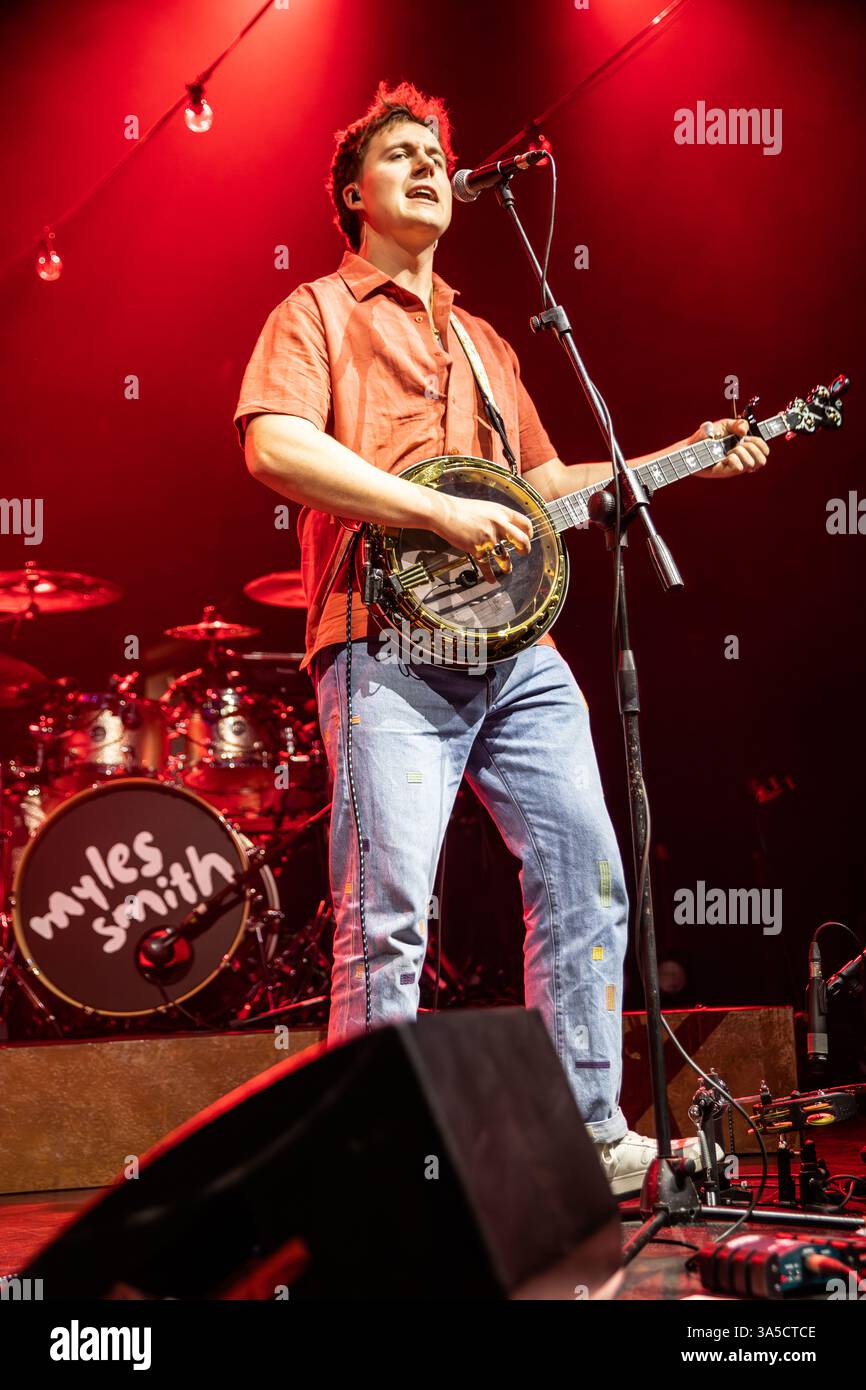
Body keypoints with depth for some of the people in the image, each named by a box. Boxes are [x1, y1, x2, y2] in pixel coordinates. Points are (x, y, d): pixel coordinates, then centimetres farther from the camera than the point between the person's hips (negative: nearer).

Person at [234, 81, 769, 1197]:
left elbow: (546, 482, 31)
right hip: (389, 643, -7)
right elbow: (274, 445, -11)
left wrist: (685, 459, 22)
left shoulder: (481, 342, 29)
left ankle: (586, 1126, 15)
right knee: (389, 914, -12)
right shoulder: (318, 312, 7)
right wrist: (443, 513, -16)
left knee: (587, 872, 4)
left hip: (514, 643, 7)